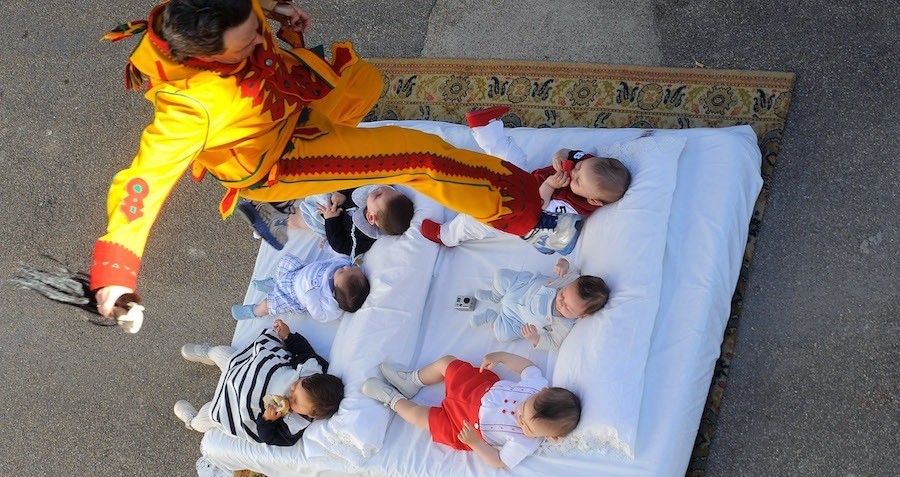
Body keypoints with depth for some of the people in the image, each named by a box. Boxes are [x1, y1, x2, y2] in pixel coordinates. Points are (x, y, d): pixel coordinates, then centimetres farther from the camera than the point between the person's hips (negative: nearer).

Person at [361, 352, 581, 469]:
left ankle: (393, 399, 34)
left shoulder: (524, 445, -37)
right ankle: (412, 382, 41)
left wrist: (475, 443, -32)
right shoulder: (538, 386, -31)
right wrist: (500, 356, -20)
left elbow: (499, 461, -22)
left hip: (463, 425, -4)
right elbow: (528, 366, -11)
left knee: (419, 415, 1)